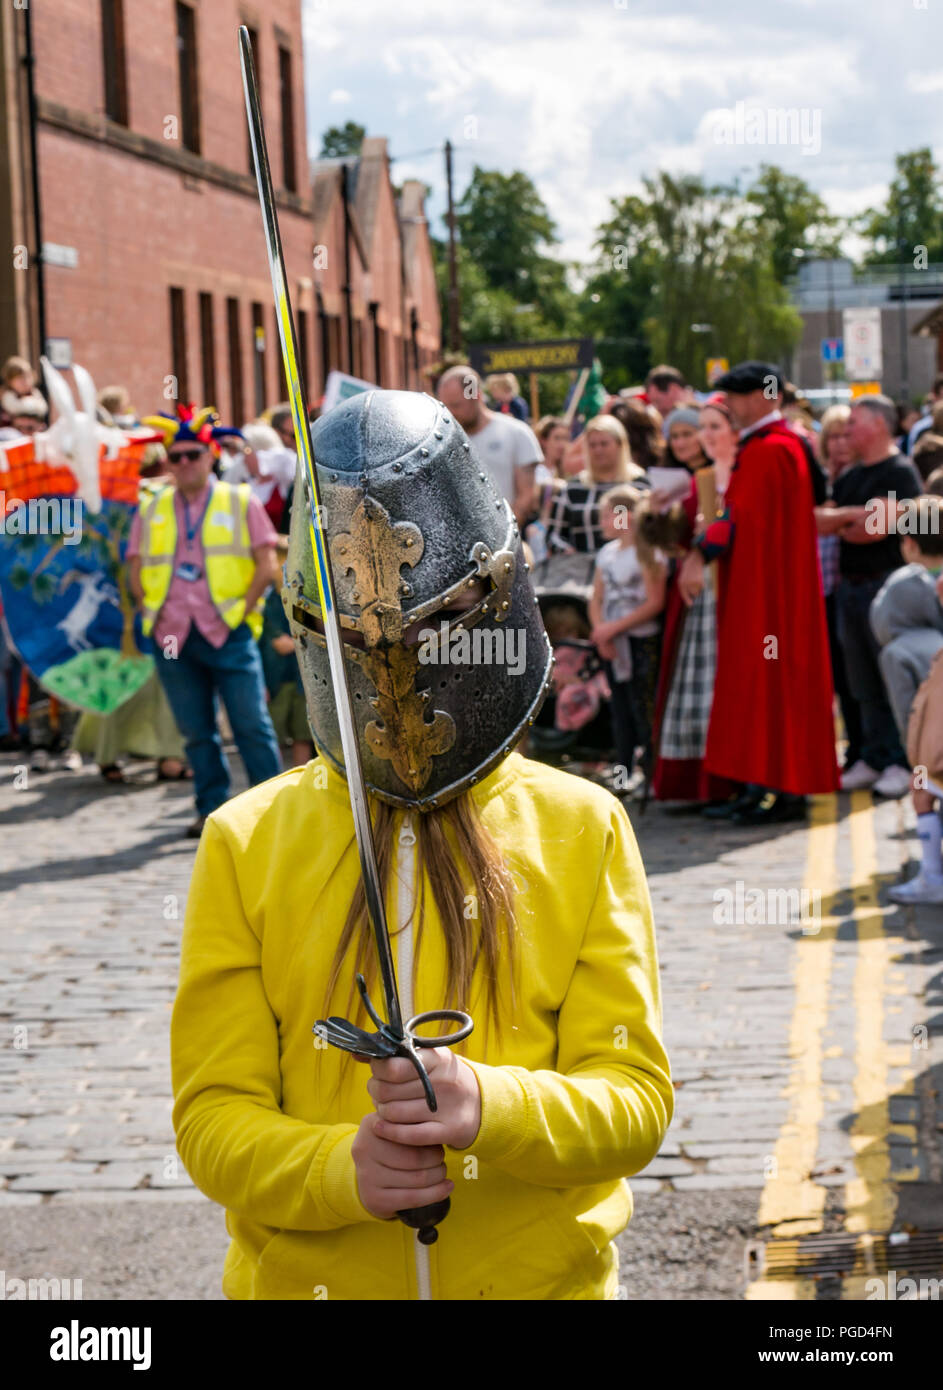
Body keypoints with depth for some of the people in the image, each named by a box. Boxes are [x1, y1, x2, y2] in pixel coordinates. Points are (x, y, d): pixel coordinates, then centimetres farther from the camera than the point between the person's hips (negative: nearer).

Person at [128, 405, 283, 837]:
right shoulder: (151, 511, 14)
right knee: (196, 730, 6)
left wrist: (241, 611, -5)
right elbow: (135, 574, 13)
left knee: (252, 725, -6)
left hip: (228, 632, -3)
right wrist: (155, 613, 2)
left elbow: (266, 566, 1)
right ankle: (211, 810, 14)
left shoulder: (240, 502, 6)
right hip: (172, 635, 3)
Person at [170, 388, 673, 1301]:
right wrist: (341, 1168, -25)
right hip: (306, 1278, 0)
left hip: (543, 1277, 0)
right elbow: (213, 1120, -6)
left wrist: (487, 1105, -26)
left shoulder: (582, 832, -3)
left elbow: (633, 1098, -8)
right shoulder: (246, 846, -3)